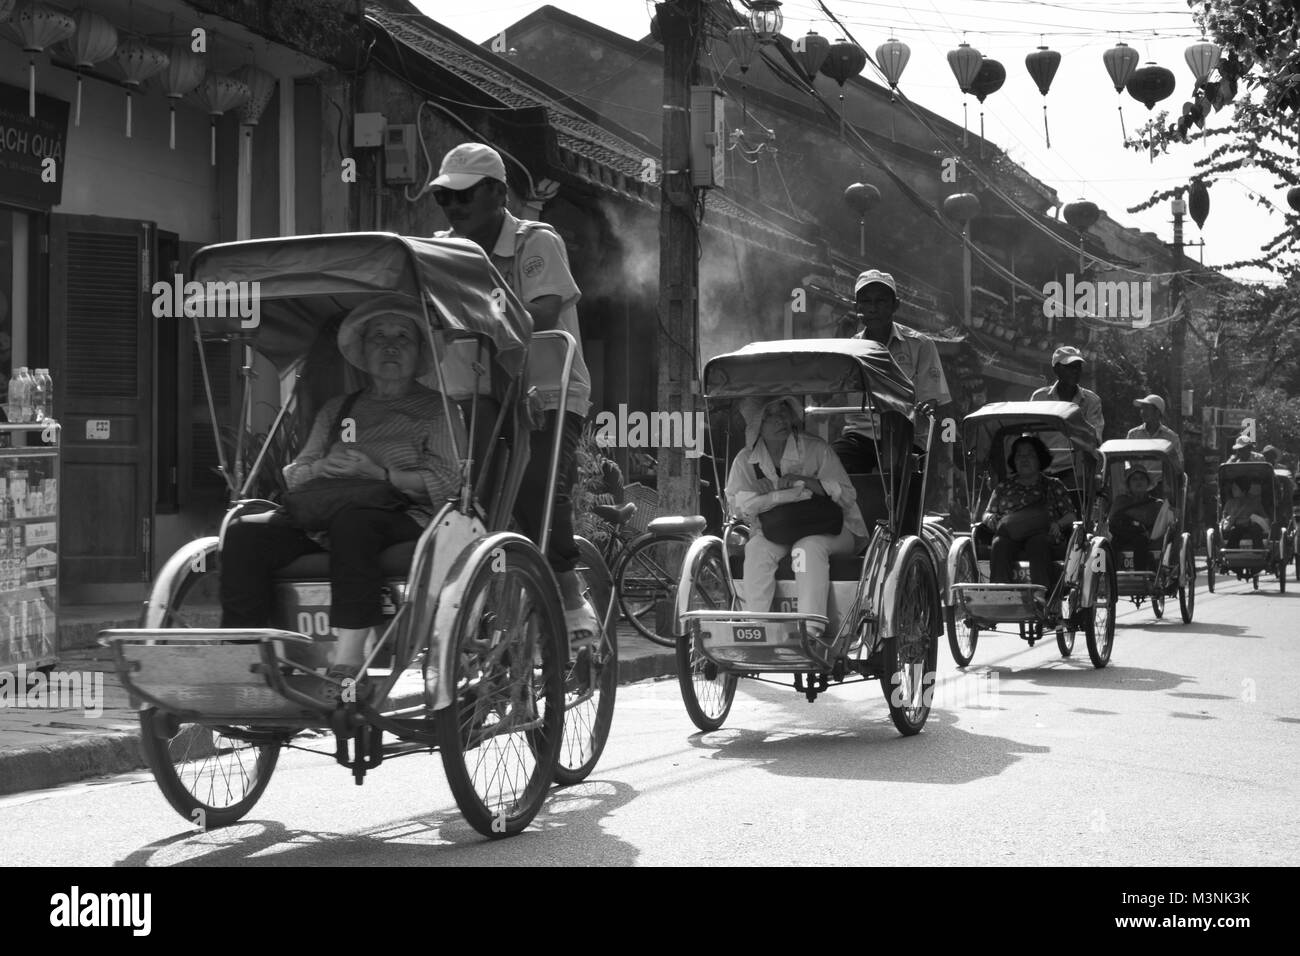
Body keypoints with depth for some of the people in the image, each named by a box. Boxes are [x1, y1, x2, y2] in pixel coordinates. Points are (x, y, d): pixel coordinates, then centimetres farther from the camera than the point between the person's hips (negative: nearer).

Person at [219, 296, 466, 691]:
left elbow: (446, 484, -1)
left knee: (350, 520, -40)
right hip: (323, 519, 5)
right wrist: (324, 467, -3)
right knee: (244, 532, -22)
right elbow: (292, 476, 21)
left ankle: (348, 662, -44)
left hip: (407, 519, -5)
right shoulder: (337, 409, 26)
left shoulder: (437, 411, 13)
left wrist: (378, 473, -13)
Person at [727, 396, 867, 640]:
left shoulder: (816, 450, -7)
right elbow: (741, 503, -13)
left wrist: (806, 481, -23)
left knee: (809, 546, -35)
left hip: (828, 530, -2)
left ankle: (812, 629, -41)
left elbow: (847, 496, -8)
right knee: (757, 549, -28)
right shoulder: (745, 460, 0)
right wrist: (791, 494, -22)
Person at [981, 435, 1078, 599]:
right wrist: (993, 521, -3)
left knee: (1038, 543, -39)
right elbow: (988, 514, 22)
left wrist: (1058, 524, -8)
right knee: (1000, 544, -35)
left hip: (1044, 535, -1)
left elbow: (1071, 515, 15)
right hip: (1010, 535, 1)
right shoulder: (1003, 488, 27)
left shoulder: (1054, 486, 22)